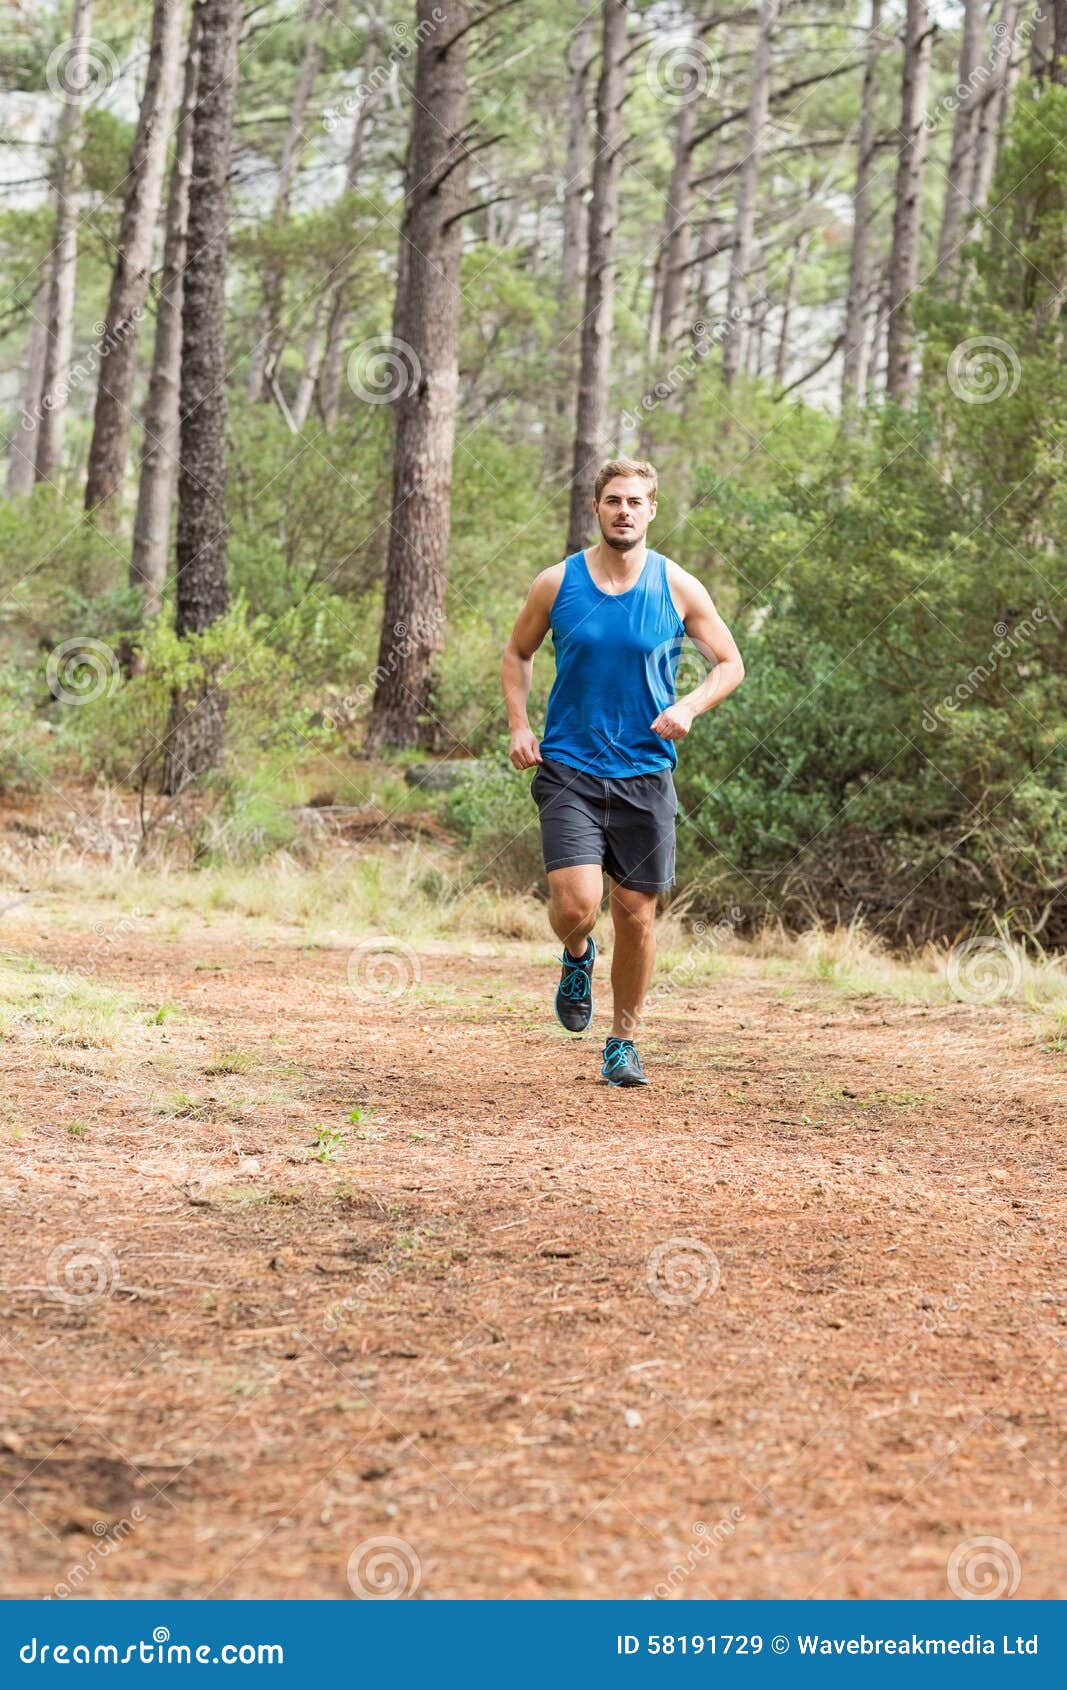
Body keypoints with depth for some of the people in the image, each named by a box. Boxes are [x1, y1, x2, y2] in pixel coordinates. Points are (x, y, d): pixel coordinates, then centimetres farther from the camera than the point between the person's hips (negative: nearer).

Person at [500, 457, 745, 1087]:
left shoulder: (679, 589, -1)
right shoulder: (557, 584, -1)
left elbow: (731, 663, 7)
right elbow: (518, 653, 15)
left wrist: (690, 706, -12)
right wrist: (519, 723, -1)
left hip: (645, 774, 1)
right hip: (569, 769, -1)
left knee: (637, 914, 4)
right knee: (576, 904, -17)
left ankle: (624, 1041, 23)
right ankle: (577, 959, 20)